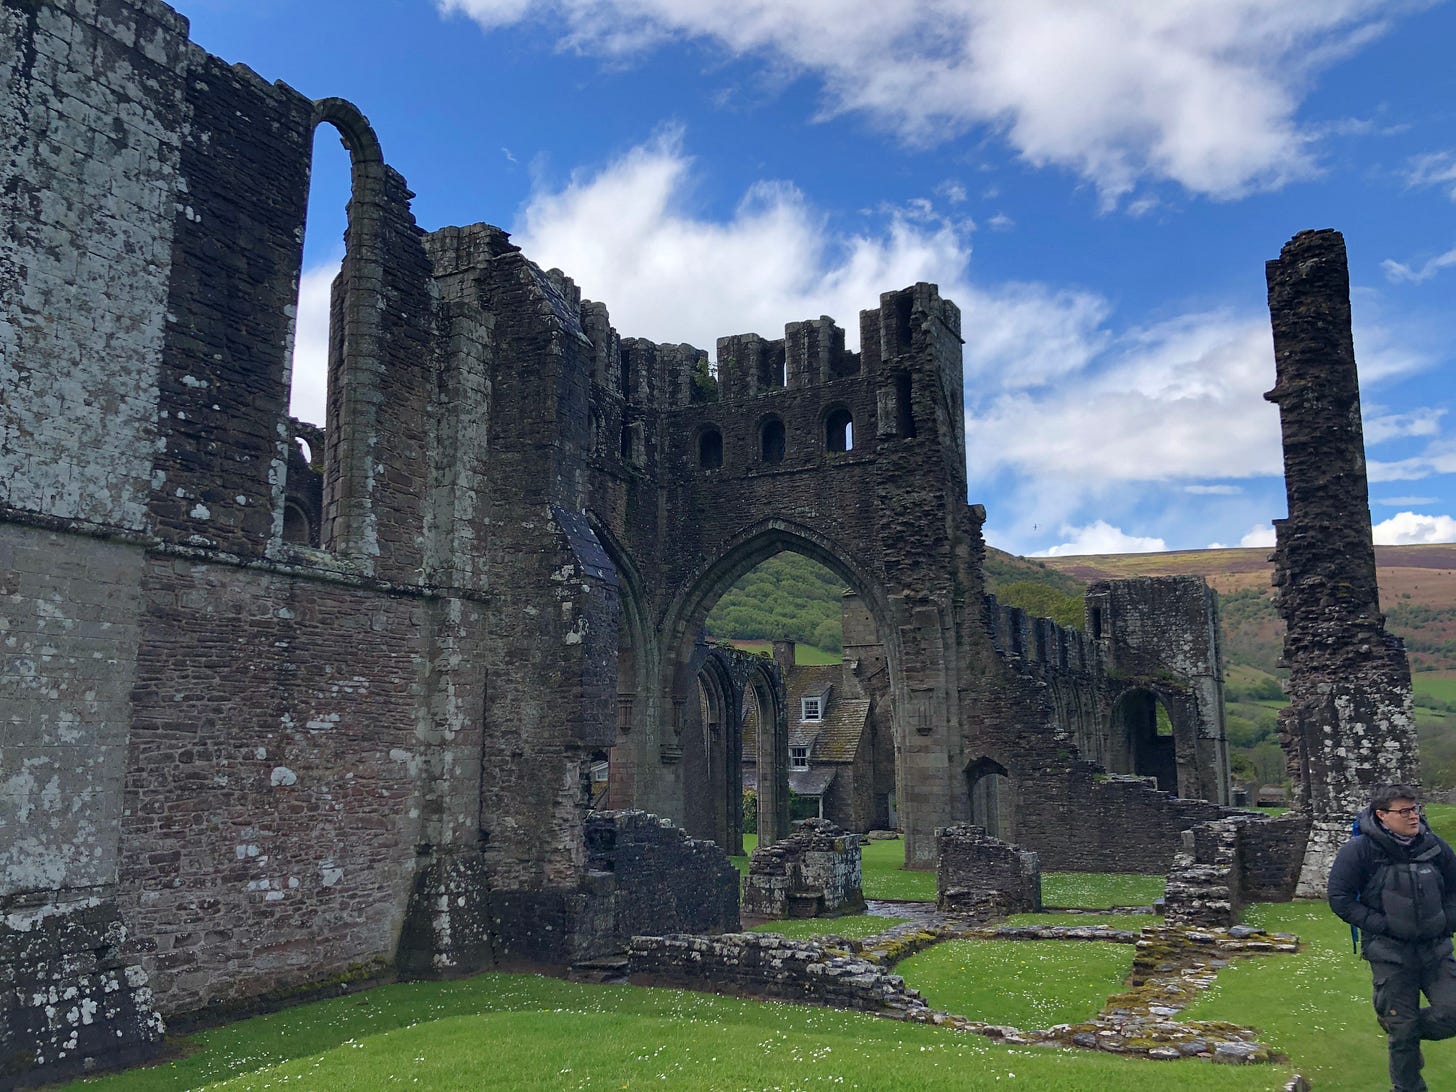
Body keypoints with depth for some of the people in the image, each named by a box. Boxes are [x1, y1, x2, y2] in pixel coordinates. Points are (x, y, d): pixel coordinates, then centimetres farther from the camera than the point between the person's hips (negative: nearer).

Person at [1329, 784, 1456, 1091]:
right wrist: (1380, 925, -15)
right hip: (1391, 954, -3)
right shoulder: (1360, 850, -13)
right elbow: (1339, 898, -9)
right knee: (1402, 1028, 4)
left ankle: (1413, 1033, 26)